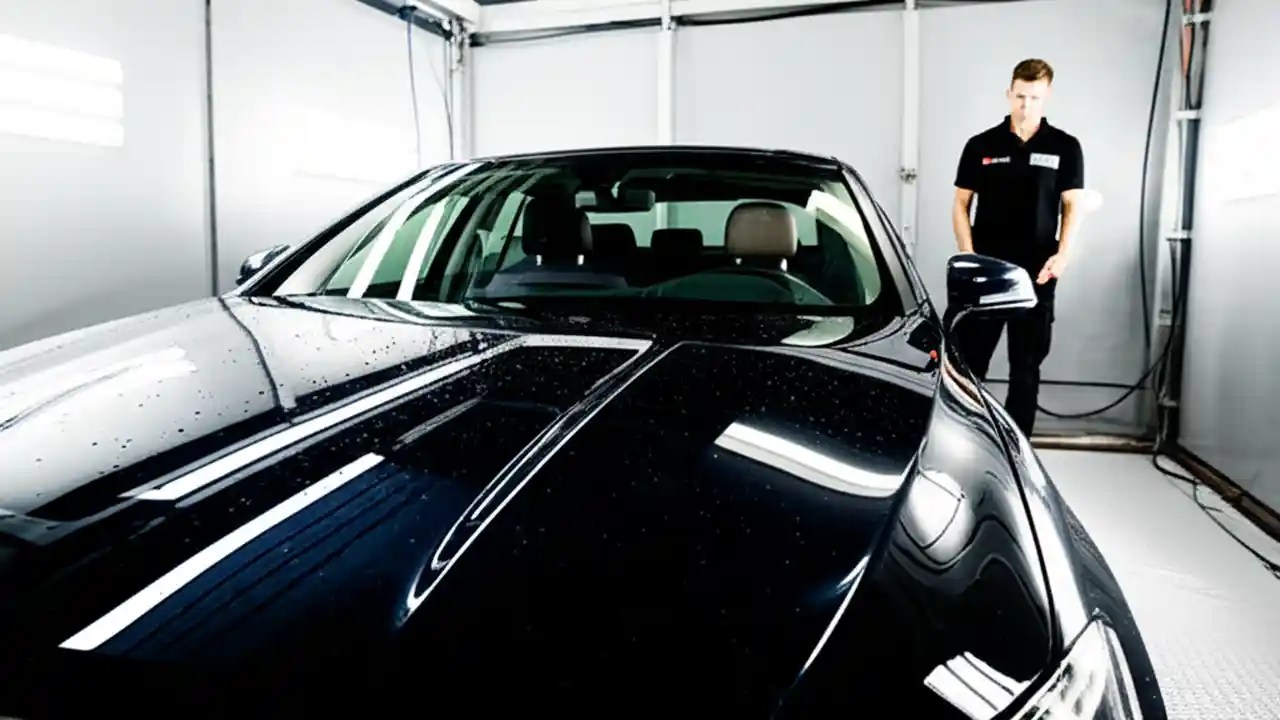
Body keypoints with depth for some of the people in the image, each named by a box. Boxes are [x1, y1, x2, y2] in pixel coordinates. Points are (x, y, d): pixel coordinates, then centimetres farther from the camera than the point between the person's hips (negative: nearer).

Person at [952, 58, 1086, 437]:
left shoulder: (1065, 147, 5)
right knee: (970, 361, 0)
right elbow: (961, 205, 5)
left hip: (1037, 274, 1)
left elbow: (1073, 206, 4)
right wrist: (969, 257, -6)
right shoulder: (981, 145, 5)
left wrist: (1063, 254, -11)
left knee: (1026, 366, 7)